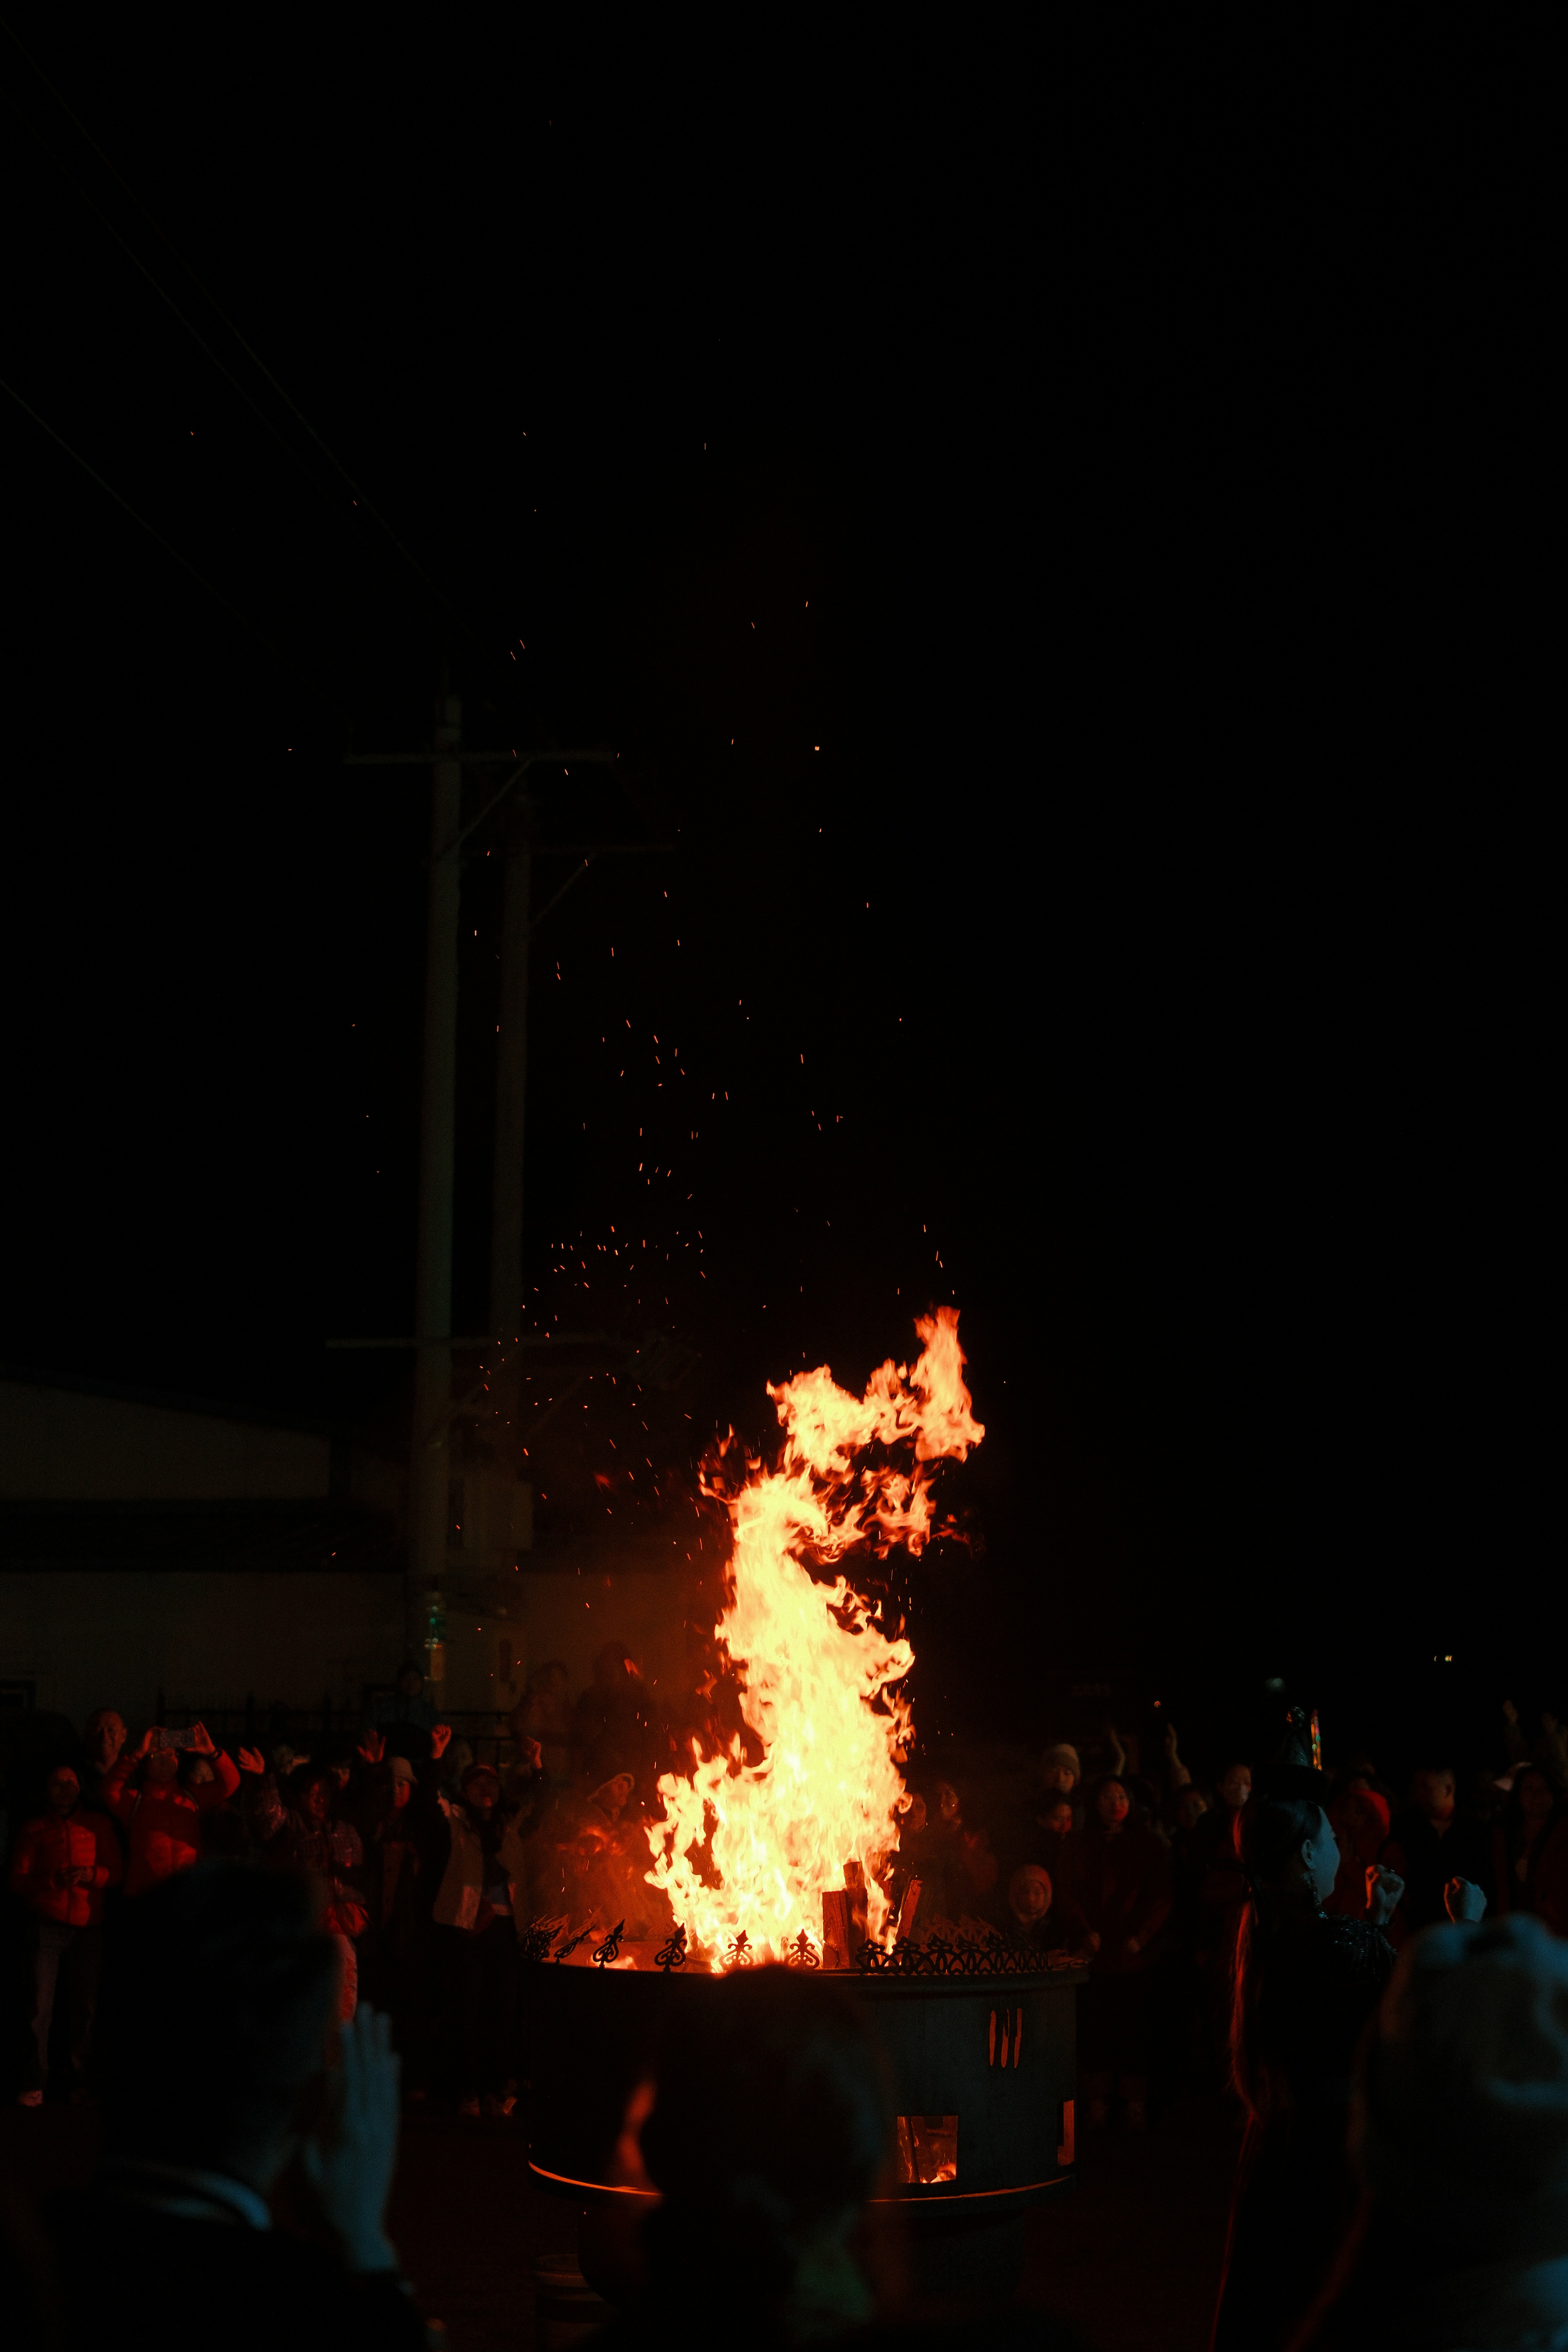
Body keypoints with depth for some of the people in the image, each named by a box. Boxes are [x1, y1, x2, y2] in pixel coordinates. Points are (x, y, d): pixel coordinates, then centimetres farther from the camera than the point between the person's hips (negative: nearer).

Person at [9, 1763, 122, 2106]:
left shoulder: (99, 1825, 16)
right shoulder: (33, 1830, 12)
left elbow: (118, 1872, 11)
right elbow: (17, 1881, 4)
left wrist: (92, 1875, -9)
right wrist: (54, 1879, -13)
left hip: (89, 1927, 1)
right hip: (46, 1926, -1)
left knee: (84, 2006, -2)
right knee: (39, 2003, -9)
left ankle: (80, 2082, 5)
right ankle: (34, 2085, -6)